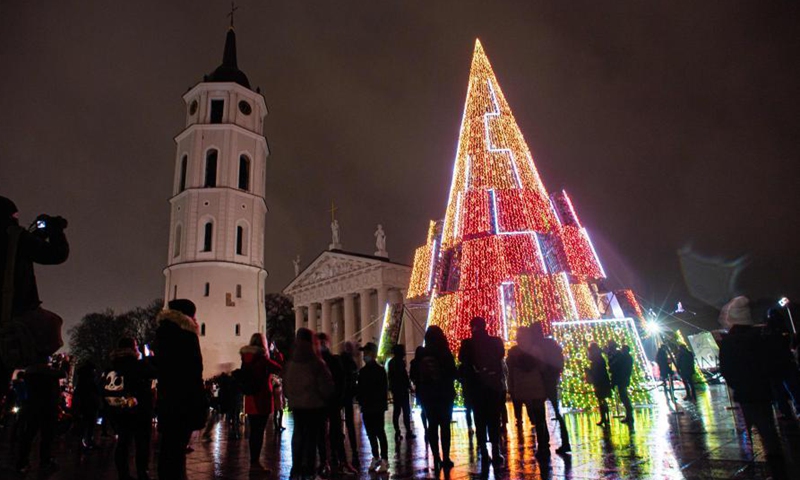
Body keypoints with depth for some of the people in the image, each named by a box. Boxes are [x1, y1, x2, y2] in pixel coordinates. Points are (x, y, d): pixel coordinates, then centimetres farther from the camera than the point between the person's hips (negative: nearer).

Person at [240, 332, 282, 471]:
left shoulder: (246, 358, 5)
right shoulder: (262, 359, -13)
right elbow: (279, 369, -11)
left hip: (250, 399, 7)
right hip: (262, 398, -6)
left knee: (254, 431, 13)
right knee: (259, 431, -1)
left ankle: (253, 461, 21)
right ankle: (255, 462, 1)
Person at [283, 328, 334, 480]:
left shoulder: (290, 363, -2)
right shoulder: (317, 363, -15)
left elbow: (285, 385, 7)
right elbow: (326, 385, -11)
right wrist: (325, 398, 8)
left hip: (296, 404, 4)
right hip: (314, 405, -4)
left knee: (298, 433, 15)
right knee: (311, 435, 5)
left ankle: (296, 467, 17)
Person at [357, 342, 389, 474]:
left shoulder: (380, 370, -7)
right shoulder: (362, 371, 9)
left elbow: (384, 389, -11)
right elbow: (360, 389, 11)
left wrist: (382, 404, -17)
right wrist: (361, 402, -1)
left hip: (377, 407, -6)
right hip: (366, 408, 6)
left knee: (379, 433, -2)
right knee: (371, 434, 13)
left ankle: (384, 460, 4)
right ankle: (376, 457, 25)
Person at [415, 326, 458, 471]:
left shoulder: (420, 353, -5)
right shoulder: (444, 353, -12)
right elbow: (454, 373, -9)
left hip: (427, 395, 2)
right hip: (444, 394, -2)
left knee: (432, 425, 10)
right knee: (445, 425, 6)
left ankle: (436, 459, 11)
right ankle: (445, 459, 5)